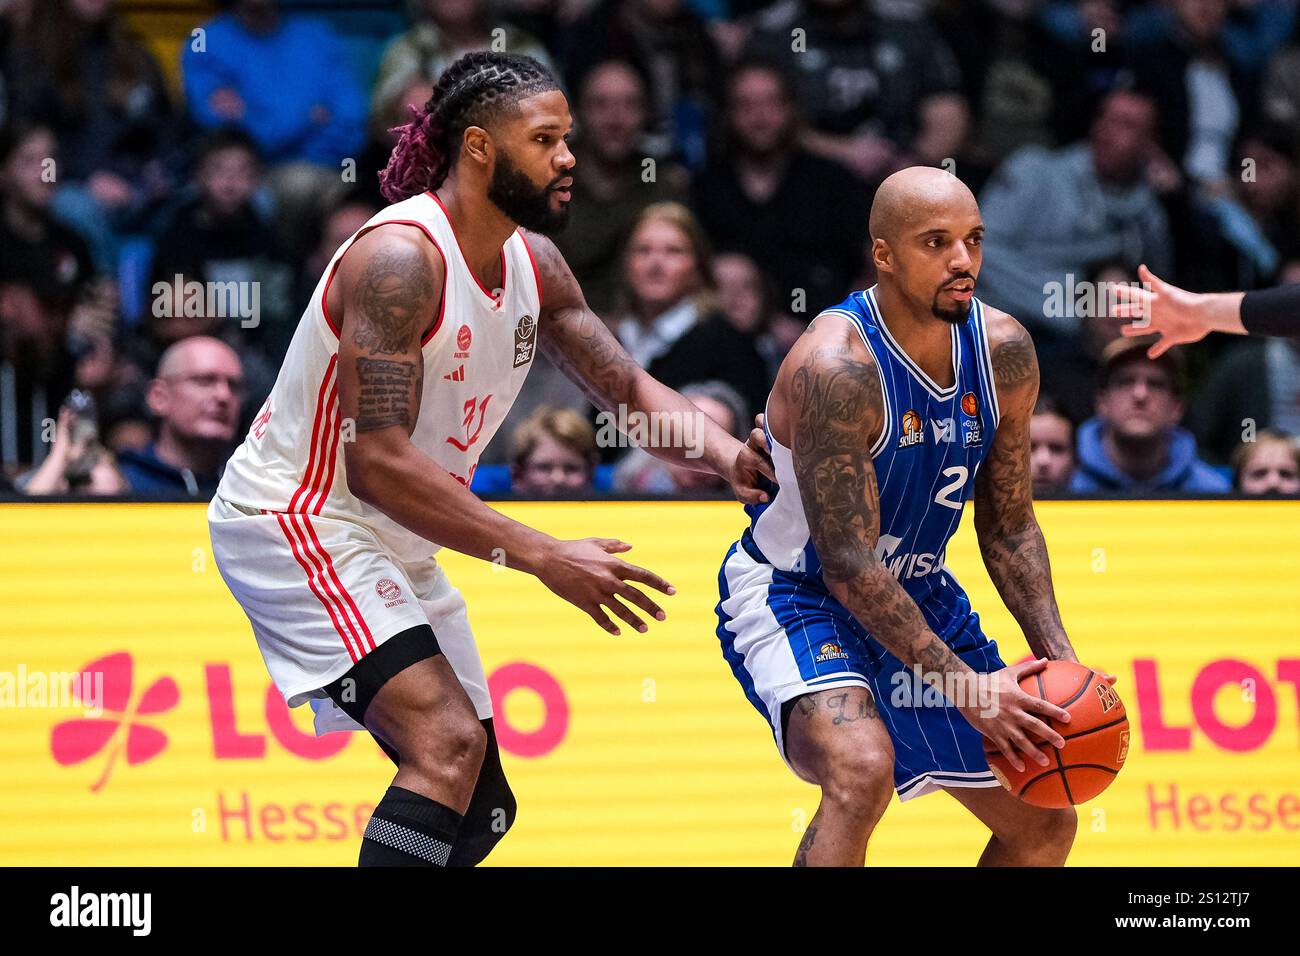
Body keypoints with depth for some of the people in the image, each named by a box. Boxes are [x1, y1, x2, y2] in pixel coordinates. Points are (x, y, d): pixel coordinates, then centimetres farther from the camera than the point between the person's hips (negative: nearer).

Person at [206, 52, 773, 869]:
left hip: (392, 546, 10)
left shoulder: (532, 263, 4)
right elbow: (379, 462, -29)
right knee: (449, 744, -25)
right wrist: (543, 557, -31)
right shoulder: (401, 258, -24)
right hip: (294, 521, -10)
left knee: (481, 806, 9)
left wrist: (730, 455, -13)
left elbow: (629, 389, 10)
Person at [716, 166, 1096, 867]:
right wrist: (964, 687, -30)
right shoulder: (835, 367, -29)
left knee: (1046, 822, 9)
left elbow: (1008, 527, 4)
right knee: (862, 769, -36)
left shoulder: (1005, 352, -9)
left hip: (916, 594, 7)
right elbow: (849, 566, -29)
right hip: (792, 593, -7)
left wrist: (1057, 653, -9)